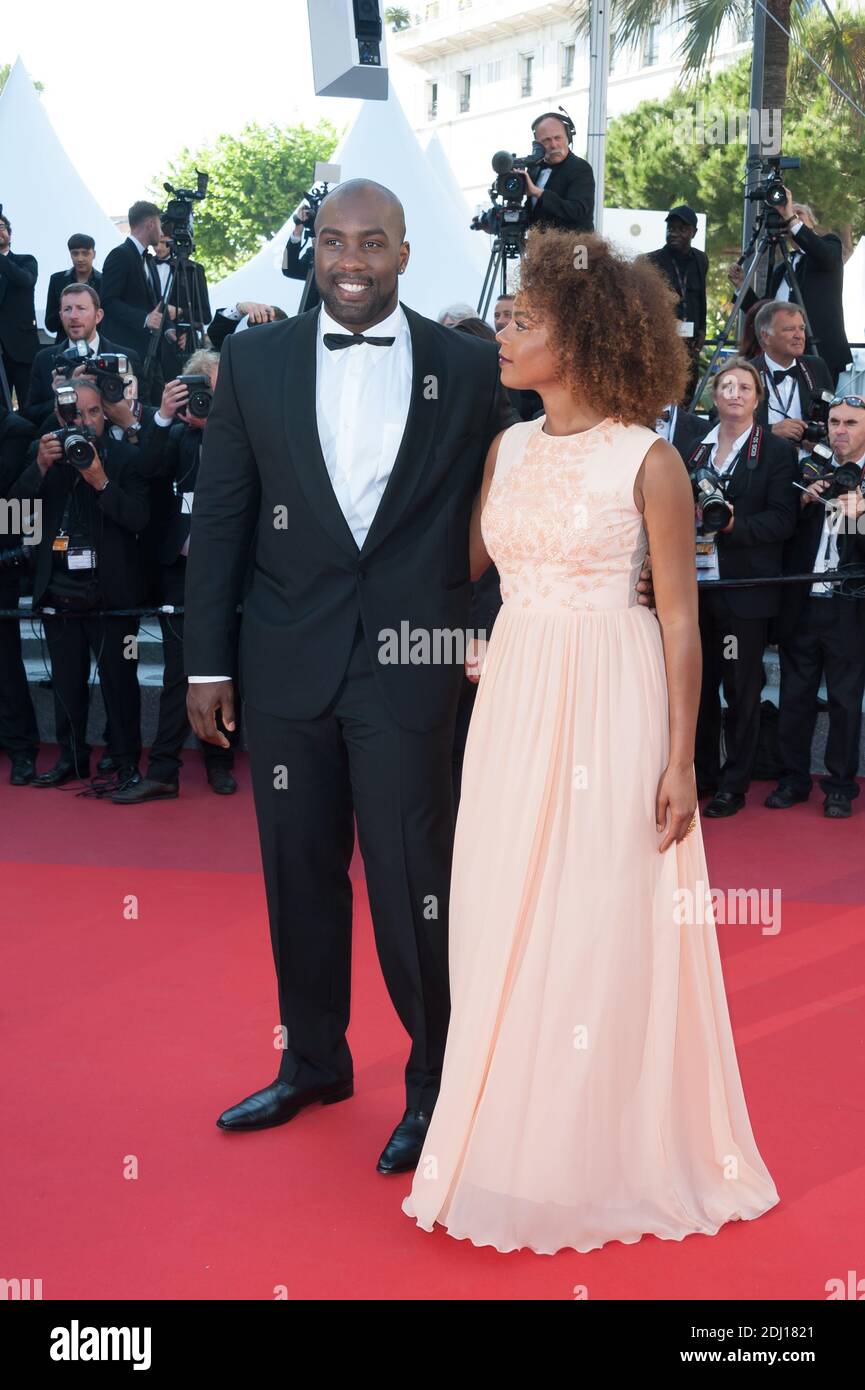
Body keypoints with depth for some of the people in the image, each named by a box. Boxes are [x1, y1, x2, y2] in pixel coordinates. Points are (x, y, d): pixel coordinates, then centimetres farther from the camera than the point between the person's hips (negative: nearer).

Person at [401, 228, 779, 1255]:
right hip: (512, 706, 6)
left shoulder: (648, 461, -7)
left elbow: (680, 621, -8)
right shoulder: (507, 449, 9)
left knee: (604, 929, 3)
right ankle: (514, 1148, 27)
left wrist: (681, 761, -10)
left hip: (610, 710, -5)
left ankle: (607, 1158, 21)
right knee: (506, 928, 10)